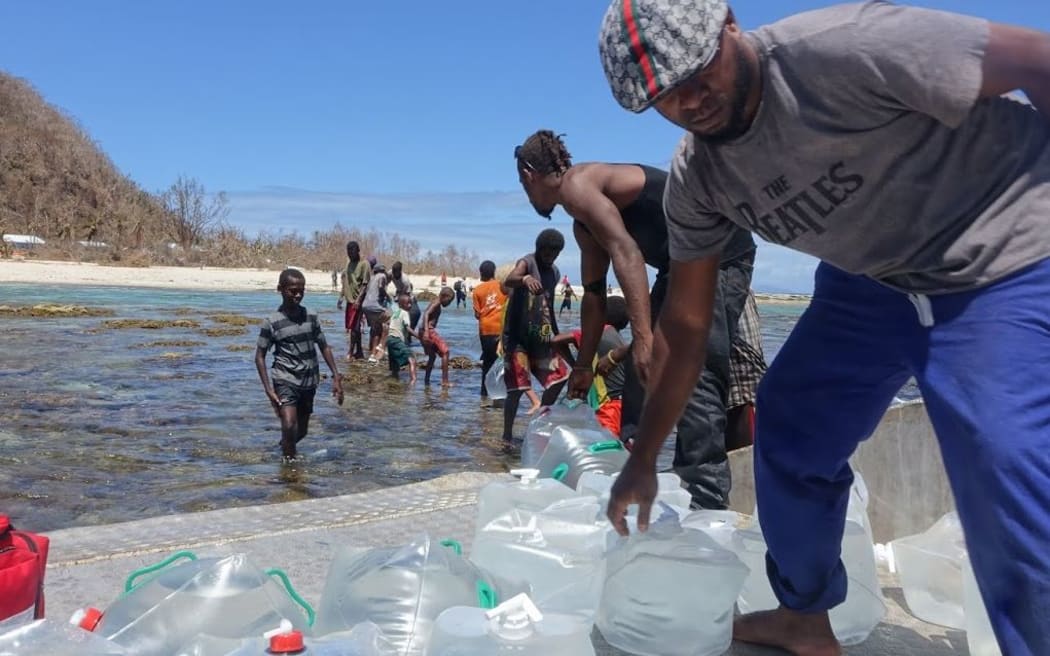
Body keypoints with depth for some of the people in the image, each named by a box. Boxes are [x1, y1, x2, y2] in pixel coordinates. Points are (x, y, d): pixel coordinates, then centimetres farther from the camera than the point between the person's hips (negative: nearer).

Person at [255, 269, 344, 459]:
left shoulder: (312, 318, 2)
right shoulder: (271, 322, -9)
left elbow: (324, 347, 10)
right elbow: (260, 356, -4)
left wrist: (336, 377, 4)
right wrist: (268, 389, -11)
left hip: (309, 382, 4)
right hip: (285, 380, -4)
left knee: (302, 431, 14)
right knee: (289, 426, -22)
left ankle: (284, 448, 43)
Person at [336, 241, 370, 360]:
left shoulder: (364, 264, -10)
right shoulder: (348, 263, 14)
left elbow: (365, 284, -15)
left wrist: (359, 299, -22)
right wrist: (340, 298, 15)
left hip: (357, 300, -8)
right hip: (349, 299, 8)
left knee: (354, 326, -8)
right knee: (354, 327, 11)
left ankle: (351, 351, -3)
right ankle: (359, 351, 17)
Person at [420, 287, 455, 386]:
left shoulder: (436, 304, 19)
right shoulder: (436, 303, -8)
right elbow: (426, 314, -22)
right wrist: (426, 331, -32)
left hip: (425, 331, 10)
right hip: (428, 330, -10)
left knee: (432, 356, 22)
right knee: (445, 351, -9)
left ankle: (426, 380, 28)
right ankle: (445, 380, -12)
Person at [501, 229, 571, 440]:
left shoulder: (554, 272, 13)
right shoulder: (527, 262, -10)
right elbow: (508, 280, -32)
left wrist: (557, 335, 21)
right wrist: (525, 279, -54)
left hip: (541, 335, 7)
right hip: (517, 334, -7)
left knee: (559, 375, 6)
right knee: (517, 387, -7)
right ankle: (507, 434, 3)